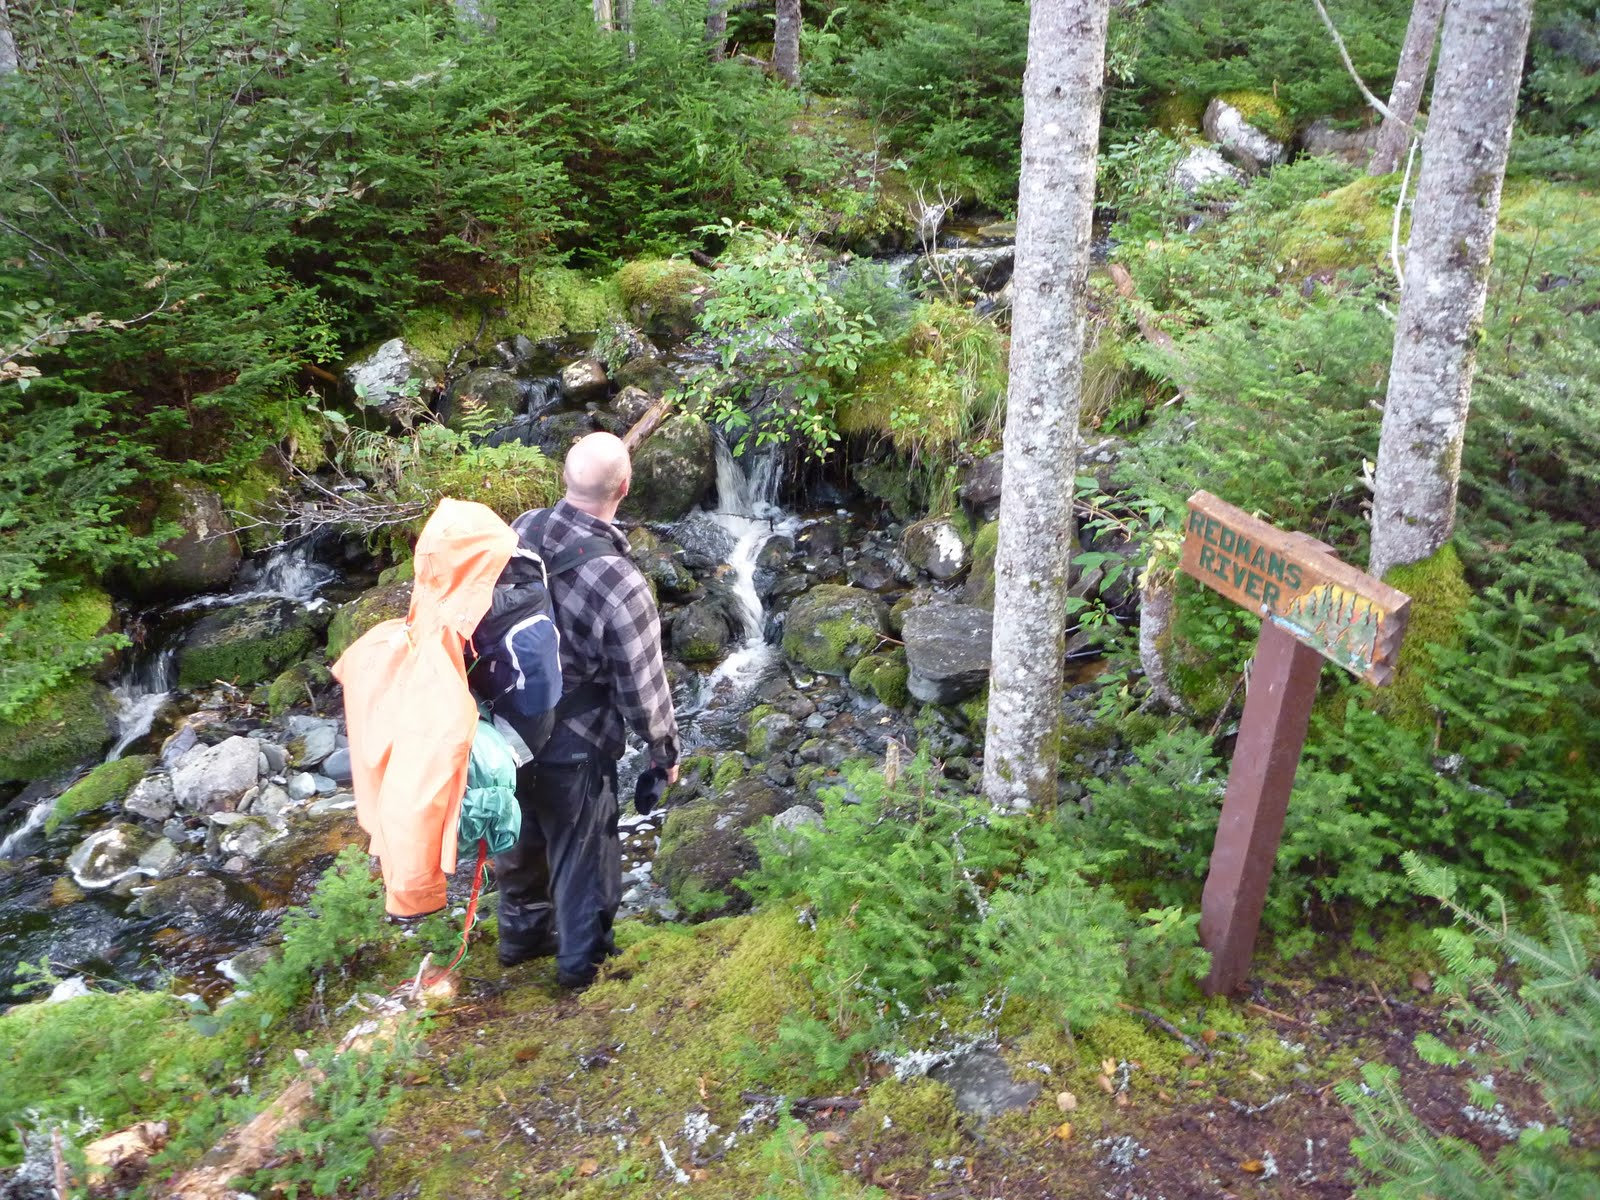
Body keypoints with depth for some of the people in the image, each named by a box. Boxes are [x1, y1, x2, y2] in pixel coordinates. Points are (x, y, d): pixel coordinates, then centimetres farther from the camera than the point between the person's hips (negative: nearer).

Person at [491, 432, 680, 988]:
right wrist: (665, 751, -3)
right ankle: (581, 958, 37)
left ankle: (522, 931, 48)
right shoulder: (620, 585, -31)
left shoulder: (522, 530, -13)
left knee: (521, 836, 26)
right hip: (573, 745, -6)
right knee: (580, 849, 17)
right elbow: (642, 689, -21)